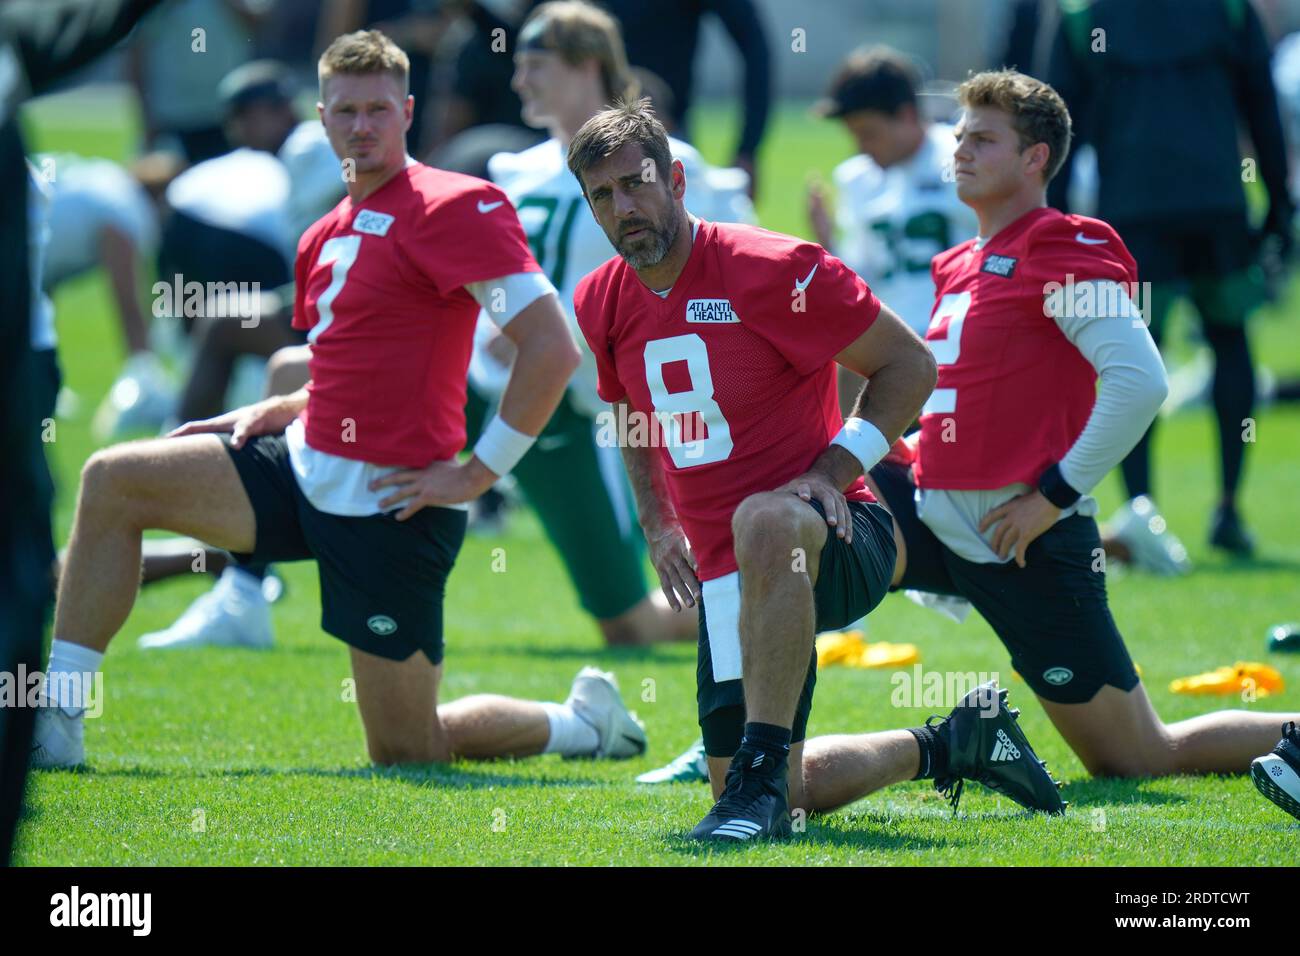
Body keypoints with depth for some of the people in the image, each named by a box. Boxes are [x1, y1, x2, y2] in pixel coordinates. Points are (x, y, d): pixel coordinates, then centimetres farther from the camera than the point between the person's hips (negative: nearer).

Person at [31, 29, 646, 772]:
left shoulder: (452, 208, -12)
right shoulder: (327, 236, 14)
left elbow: (554, 347, -19)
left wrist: (479, 473, -18)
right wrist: (279, 411, 8)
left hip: (386, 506, -8)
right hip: (307, 466, 8)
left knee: (408, 754, -2)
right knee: (113, 481, 0)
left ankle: (586, 724, 23)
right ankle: (56, 722, 3)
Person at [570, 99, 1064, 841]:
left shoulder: (770, 269, -13)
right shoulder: (602, 304, 6)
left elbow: (910, 364, -7)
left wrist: (834, 468, -17)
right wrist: (657, 523, 13)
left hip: (836, 541, -7)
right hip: (725, 576, 7)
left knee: (762, 522, -44)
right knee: (763, 796, 3)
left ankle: (764, 772, -41)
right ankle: (943, 749, 28)